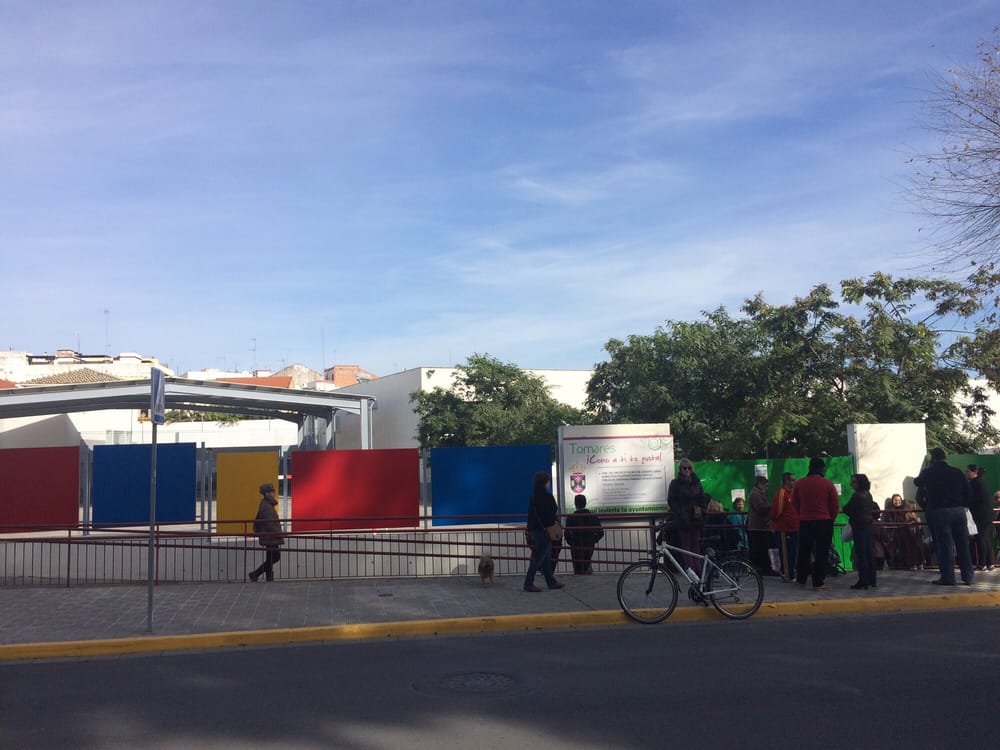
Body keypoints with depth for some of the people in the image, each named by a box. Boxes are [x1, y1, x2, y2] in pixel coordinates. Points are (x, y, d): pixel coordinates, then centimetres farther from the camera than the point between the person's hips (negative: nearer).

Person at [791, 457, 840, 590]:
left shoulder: (799, 483, 1)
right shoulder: (828, 484, -7)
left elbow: (794, 502, 9)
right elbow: (835, 505, -3)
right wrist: (830, 518, 11)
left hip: (805, 521, 3)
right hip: (824, 522, -3)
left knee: (804, 551, 13)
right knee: (821, 553, 1)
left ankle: (801, 579, 21)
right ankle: (818, 583, 1)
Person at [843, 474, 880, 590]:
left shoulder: (857, 495, -16)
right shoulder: (868, 494, 10)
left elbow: (847, 509, -16)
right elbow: (874, 508, 21)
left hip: (859, 527, -8)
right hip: (869, 525, 8)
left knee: (861, 554, -5)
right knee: (870, 553, 11)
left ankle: (863, 581, -5)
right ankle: (871, 580, 16)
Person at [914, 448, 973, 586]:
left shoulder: (929, 472, -4)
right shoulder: (957, 472, 3)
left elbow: (917, 482, 15)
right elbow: (967, 491, 6)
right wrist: (963, 505, 16)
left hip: (939, 512, -3)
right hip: (959, 511, 3)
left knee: (944, 545, 0)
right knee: (963, 544, 9)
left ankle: (948, 577, 1)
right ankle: (968, 577, 13)